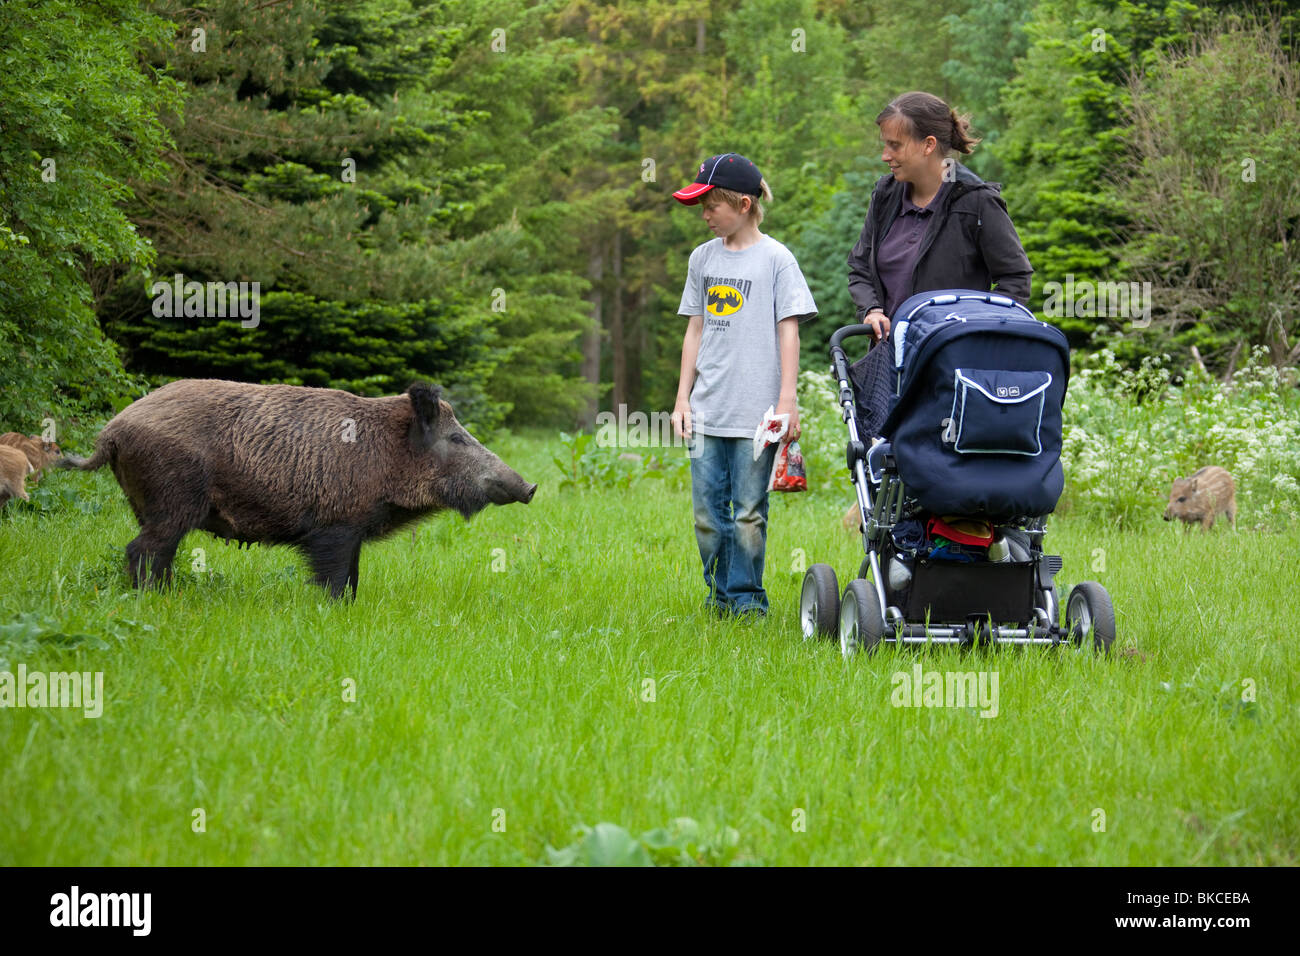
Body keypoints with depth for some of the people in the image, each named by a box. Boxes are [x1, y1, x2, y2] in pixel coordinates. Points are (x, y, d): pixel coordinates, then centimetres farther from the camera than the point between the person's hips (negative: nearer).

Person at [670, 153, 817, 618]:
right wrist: (682, 398, 13)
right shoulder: (703, 258, 12)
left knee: (749, 512, -1)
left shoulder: (775, 258, -2)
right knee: (707, 512, 5)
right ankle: (719, 594, 18)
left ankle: (746, 598, 9)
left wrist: (787, 401, -7)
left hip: (756, 410, -4)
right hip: (707, 409, 4)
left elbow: (788, 331, -3)